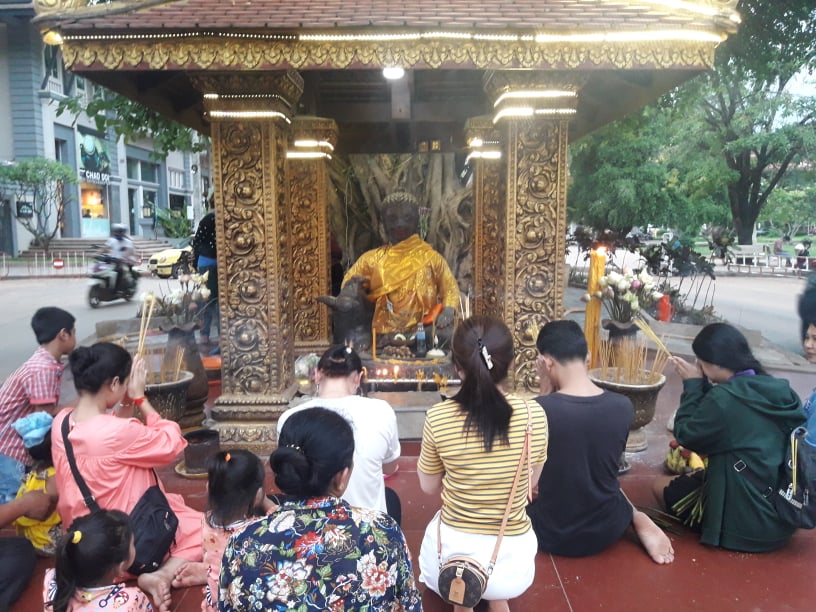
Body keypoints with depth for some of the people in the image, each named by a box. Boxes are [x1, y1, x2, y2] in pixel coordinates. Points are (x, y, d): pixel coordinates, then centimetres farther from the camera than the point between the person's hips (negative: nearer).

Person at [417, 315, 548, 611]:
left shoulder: (438, 418, -18)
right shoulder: (534, 415, -15)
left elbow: (429, 487, 0)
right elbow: (530, 483, 4)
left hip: (449, 557, -1)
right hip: (512, 565, 2)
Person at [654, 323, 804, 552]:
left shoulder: (723, 397, -24)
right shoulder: (782, 392, -1)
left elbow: (685, 435, -8)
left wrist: (692, 384, -3)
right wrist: (700, 383, 9)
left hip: (744, 523, -8)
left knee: (661, 486, 13)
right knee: (692, 476, 26)